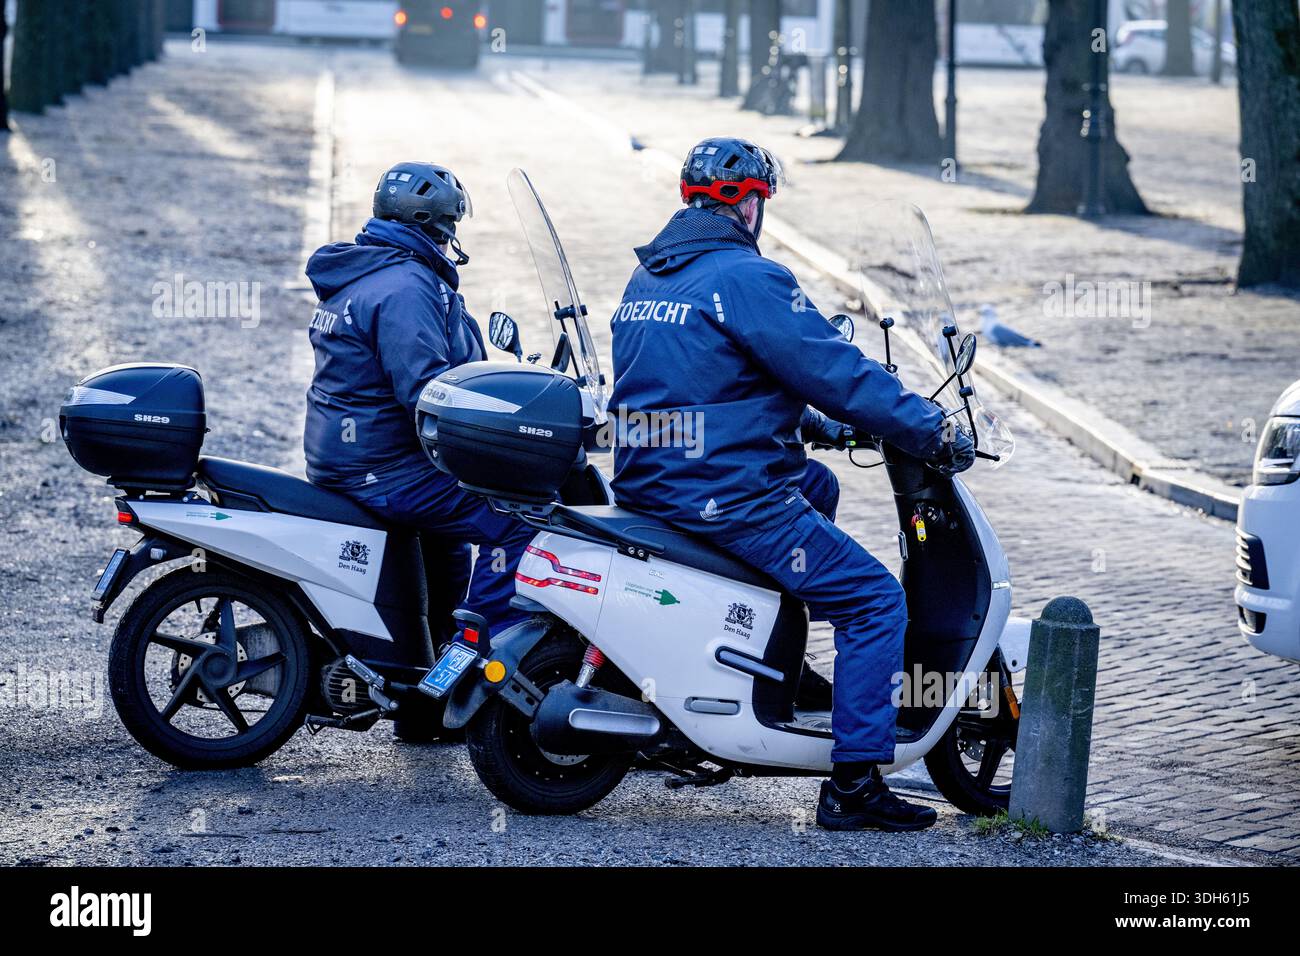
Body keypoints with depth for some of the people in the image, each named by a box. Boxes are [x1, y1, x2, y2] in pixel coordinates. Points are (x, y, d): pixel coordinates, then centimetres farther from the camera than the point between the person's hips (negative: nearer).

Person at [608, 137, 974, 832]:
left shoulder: (649, 275, 15)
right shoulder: (747, 278, -14)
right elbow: (834, 370, -15)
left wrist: (817, 425, 28)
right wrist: (933, 433, -5)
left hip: (649, 481, 10)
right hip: (723, 498, -10)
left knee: (816, 486, 33)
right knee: (877, 601, -3)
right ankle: (853, 785, -6)